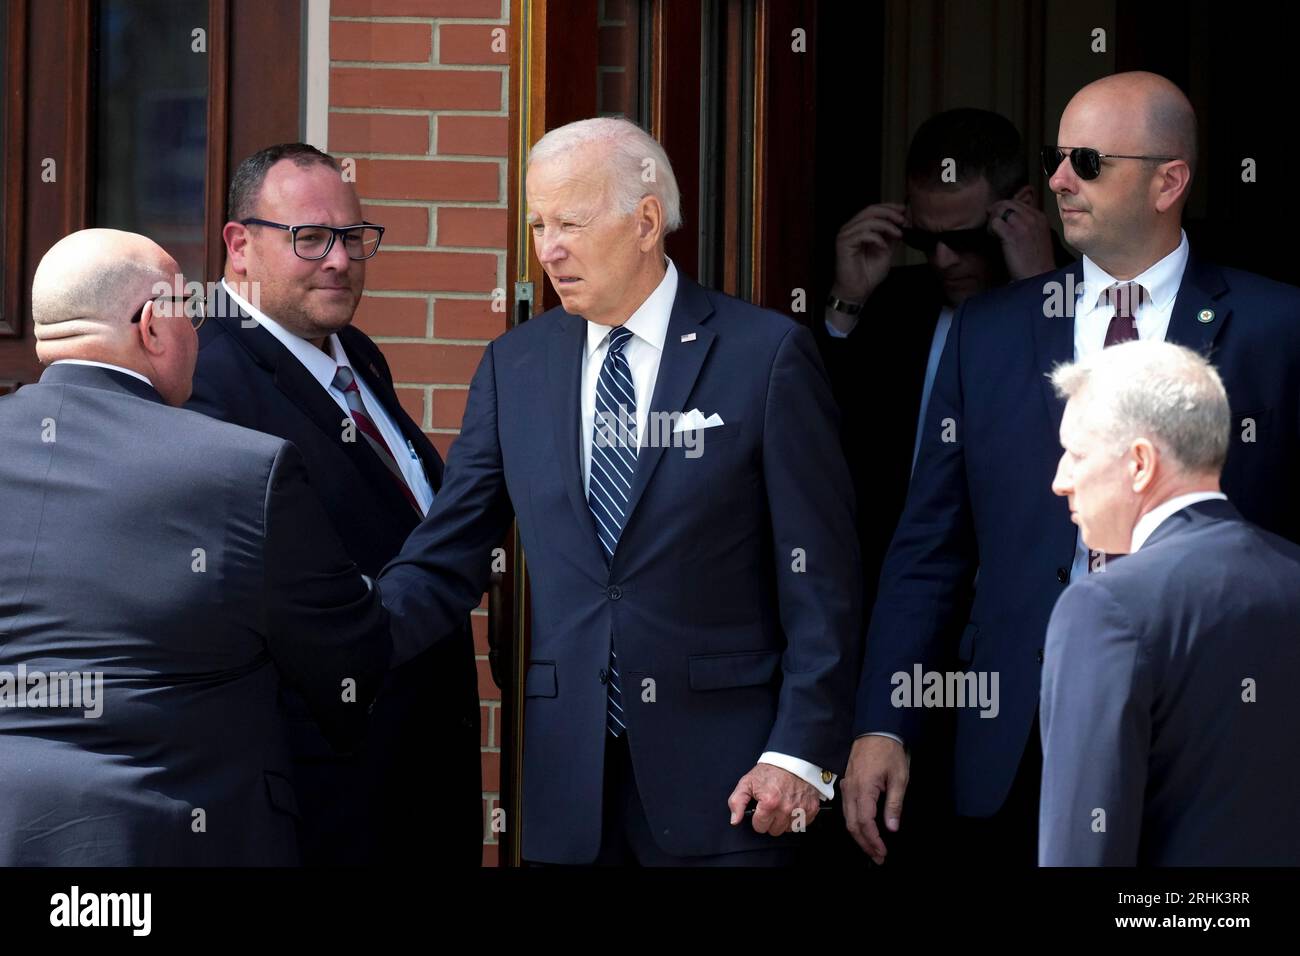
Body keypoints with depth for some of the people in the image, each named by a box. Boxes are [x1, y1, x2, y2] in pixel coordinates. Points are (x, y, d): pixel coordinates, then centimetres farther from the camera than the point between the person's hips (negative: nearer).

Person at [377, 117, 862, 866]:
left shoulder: (767, 355, -3)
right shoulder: (514, 365, 9)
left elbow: (820, 579, -4)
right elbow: (447, 560, 6)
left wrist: (803, 751, -10)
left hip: (721, 776, -4)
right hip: (567, 779, 4)